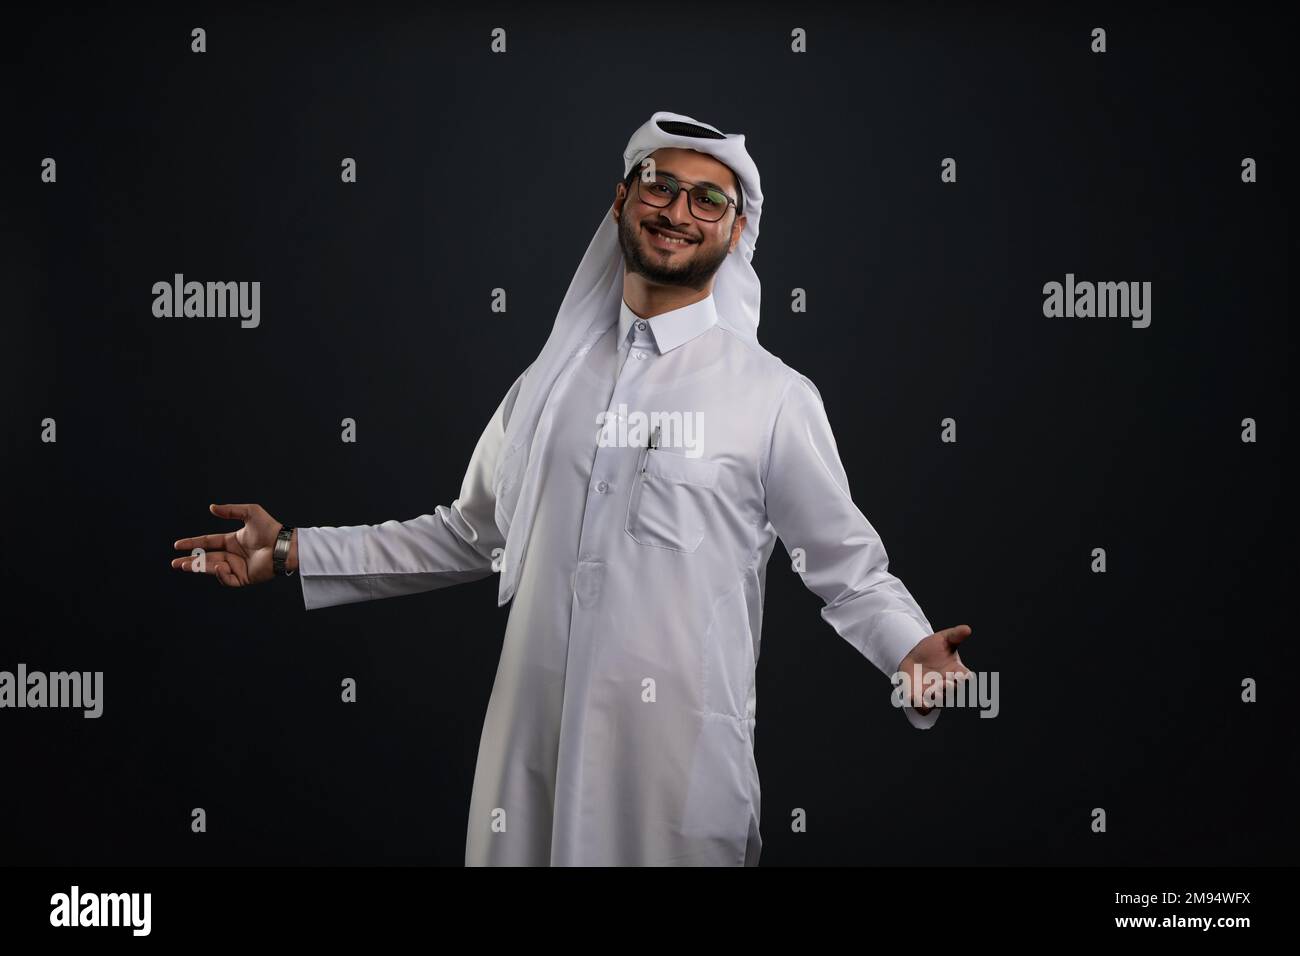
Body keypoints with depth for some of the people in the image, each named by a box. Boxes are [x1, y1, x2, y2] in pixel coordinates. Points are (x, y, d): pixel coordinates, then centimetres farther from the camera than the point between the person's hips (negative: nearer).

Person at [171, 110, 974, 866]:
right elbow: (471, 536, 18)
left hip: (681, 762, -3)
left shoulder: (775, 396, -2)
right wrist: (296, 552, 15)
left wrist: (913, 652, -20)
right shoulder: (553, 379, 11)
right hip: (534, 750, 4)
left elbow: (848, 567, 0)